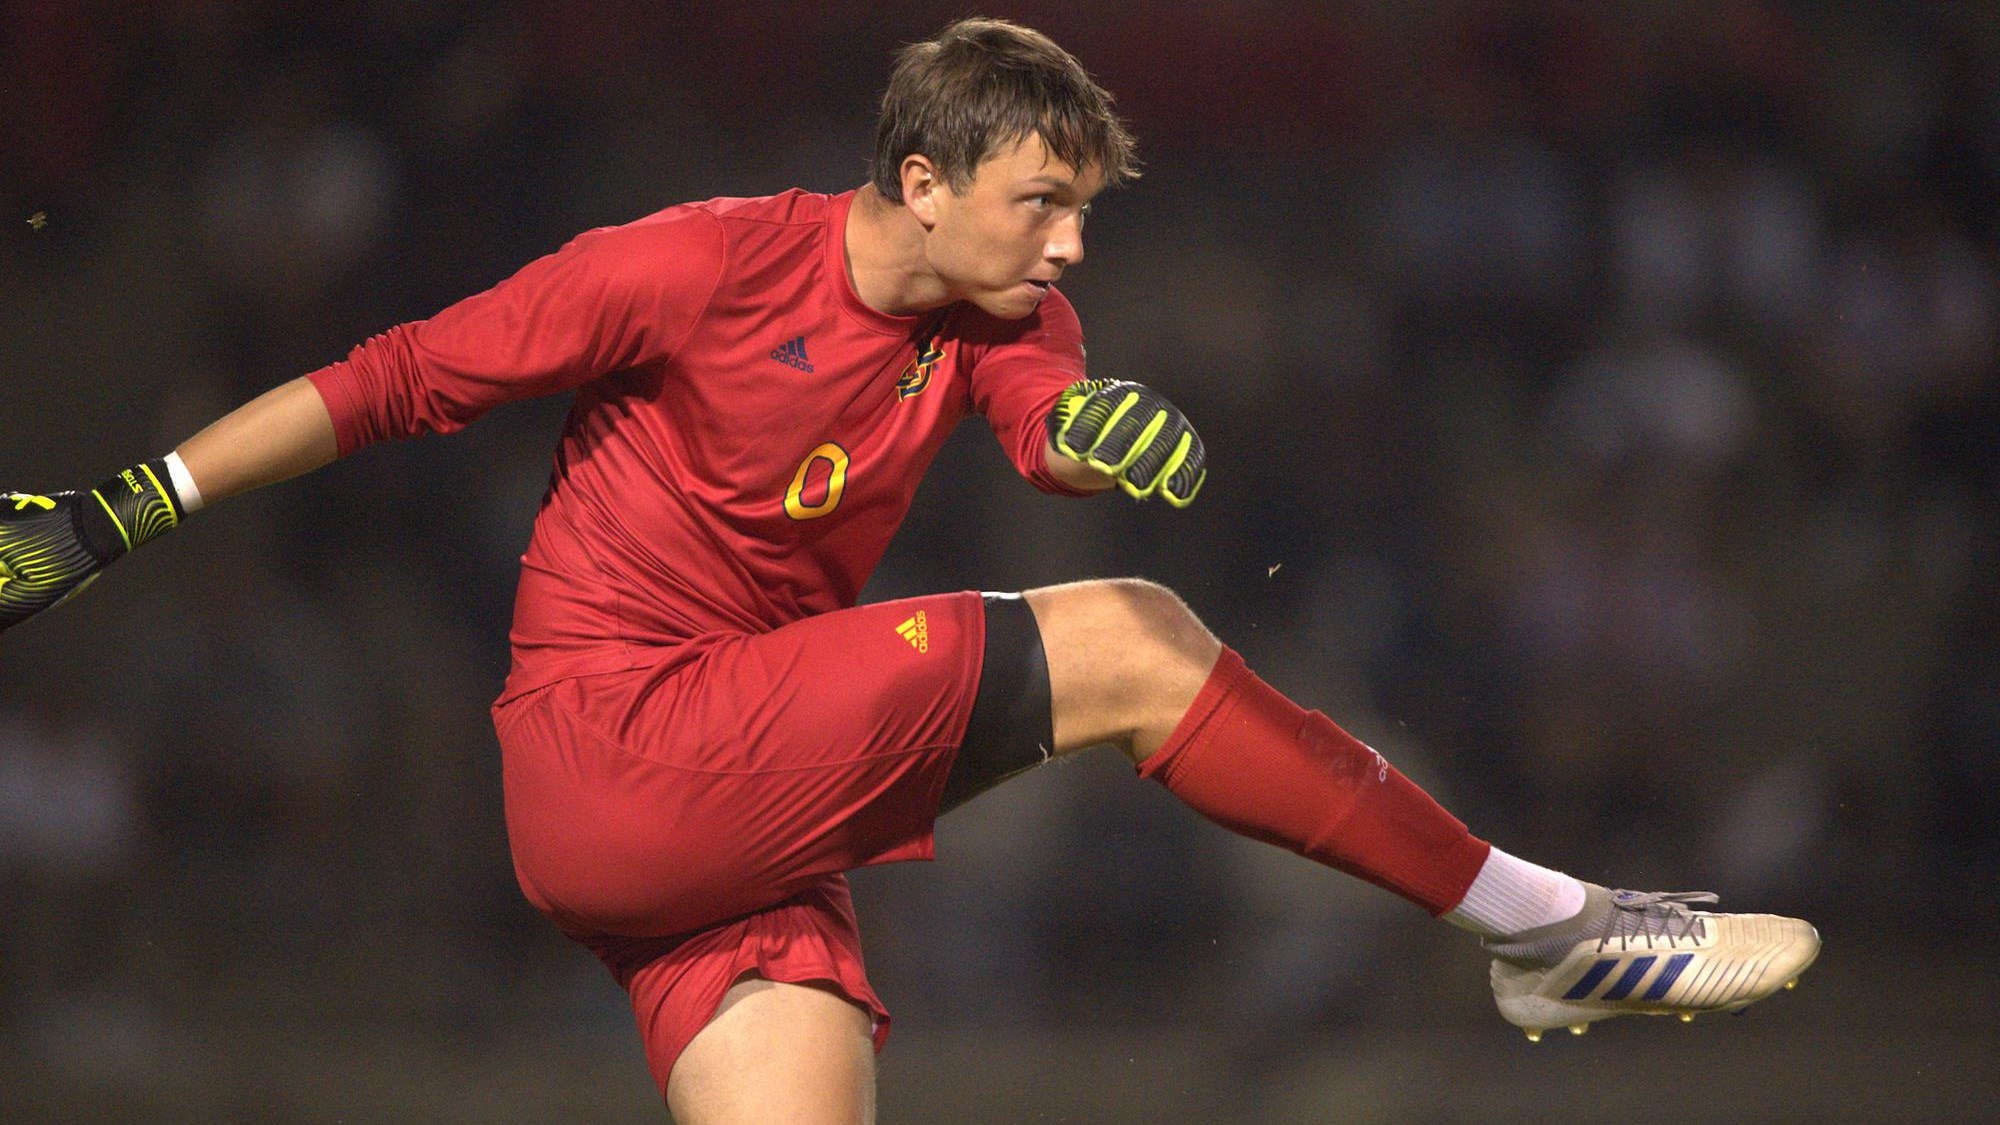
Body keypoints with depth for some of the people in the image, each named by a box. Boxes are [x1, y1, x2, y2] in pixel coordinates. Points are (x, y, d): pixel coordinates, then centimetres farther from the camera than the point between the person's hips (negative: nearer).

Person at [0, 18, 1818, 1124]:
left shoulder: (989, 324, 10)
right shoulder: (708, 266, -8)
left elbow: (1061, 426, -12)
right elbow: (392, 383, -5)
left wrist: (1127, 438, -37)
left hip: (751, 833, 7)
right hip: (612, 759, -7)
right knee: (1120, 645, -15)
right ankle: (1547, 932, -10)